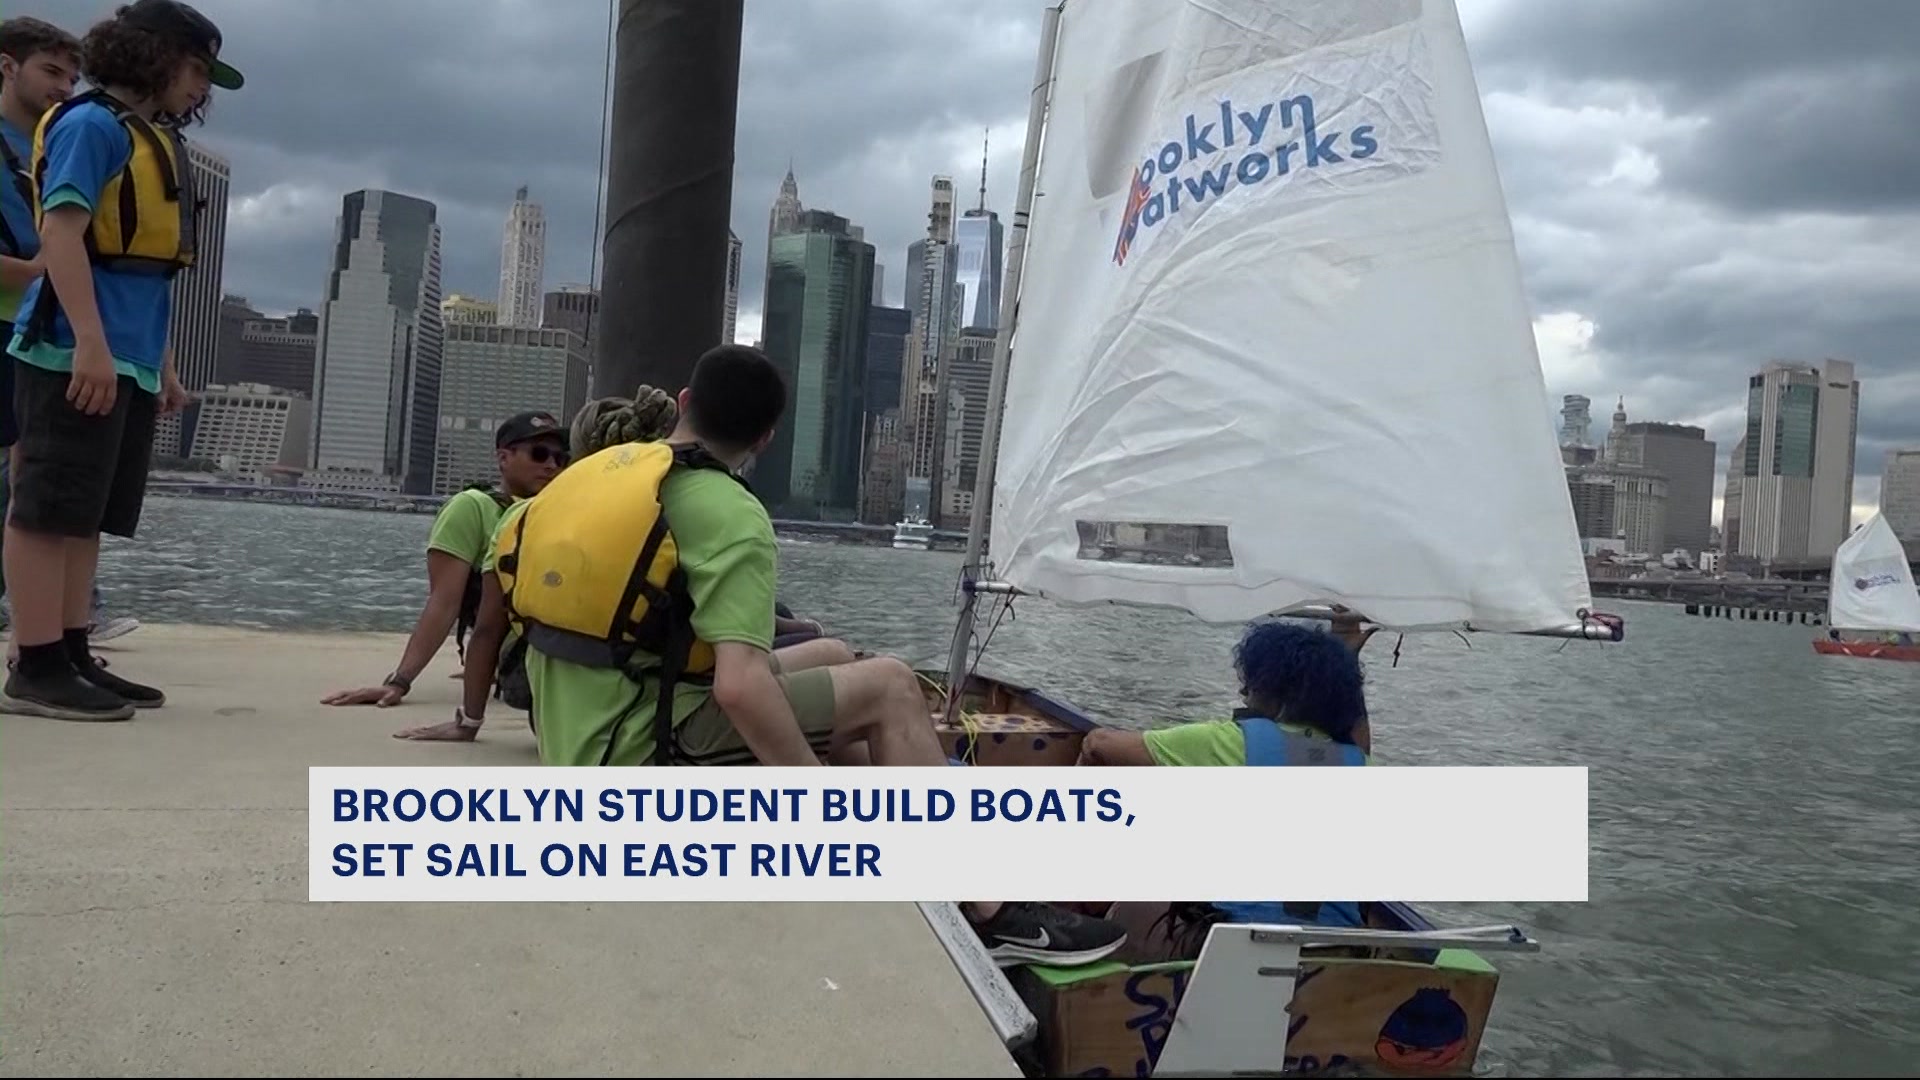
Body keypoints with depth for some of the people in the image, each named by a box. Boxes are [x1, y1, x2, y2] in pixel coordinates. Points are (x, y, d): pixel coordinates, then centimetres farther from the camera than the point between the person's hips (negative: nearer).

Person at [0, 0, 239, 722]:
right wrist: (91, 344, -24)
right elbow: (61, 234, -15)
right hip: (76, 355, -9)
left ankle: (70, 658, 13)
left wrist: (161, 366, 23)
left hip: (127, 361, 9)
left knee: (88, 516, 9)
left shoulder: (155, 141, 22)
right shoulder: (93, 124, -4)